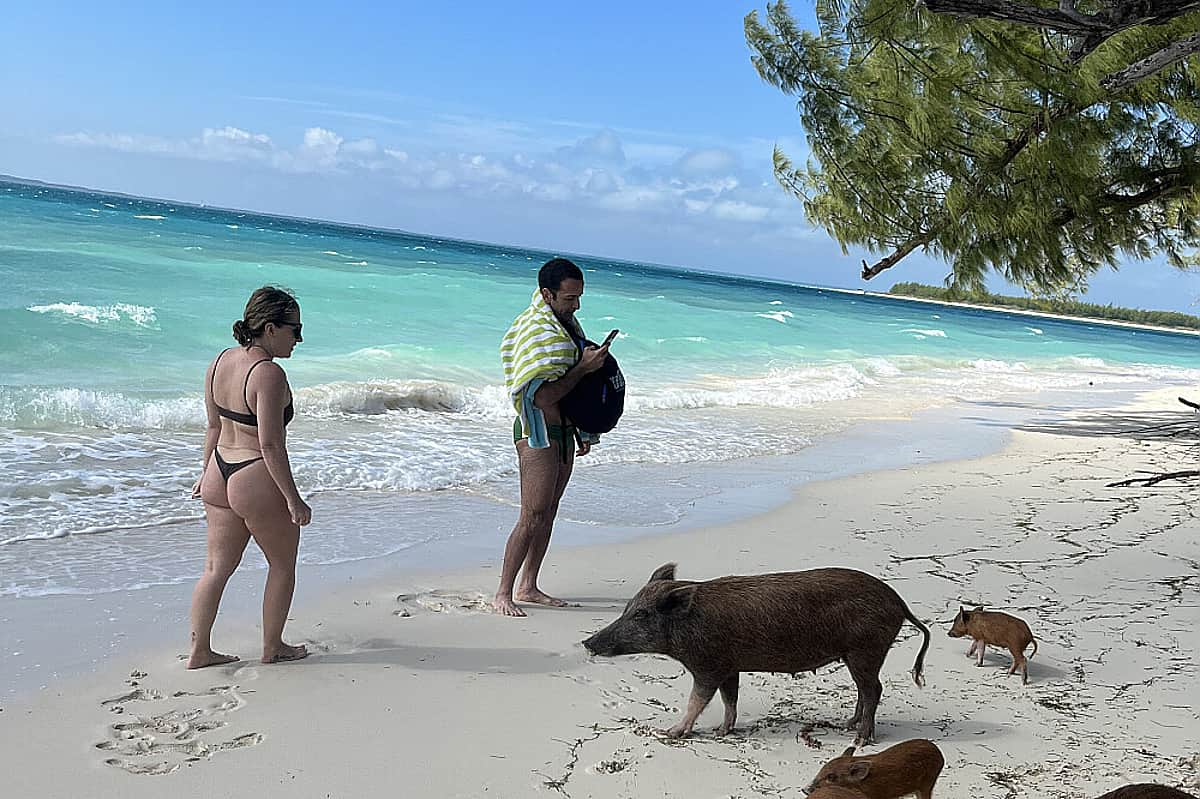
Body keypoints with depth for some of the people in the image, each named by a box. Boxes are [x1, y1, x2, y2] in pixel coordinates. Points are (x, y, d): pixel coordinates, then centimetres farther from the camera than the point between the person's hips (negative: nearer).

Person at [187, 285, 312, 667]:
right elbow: (271, 444, -23)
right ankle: (272, 647, 26)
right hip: (258, 482, -8)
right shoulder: (269, 374, -21)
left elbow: (214, 427, 14)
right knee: (282, 565, 14)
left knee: (216, 568, 16)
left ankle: (199, 651, 22)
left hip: (220, 476, 8)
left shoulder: (220, 362, 5)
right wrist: (293, 499, -18)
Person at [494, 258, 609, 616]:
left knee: (548, 513, 12)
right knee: (532, 517, -9)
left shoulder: (565, 322, 11)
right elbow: (542, 397, -26)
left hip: (564, 432, 9)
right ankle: (503, 593, 0)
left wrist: (583, 432, 22)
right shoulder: (537, 334, -20)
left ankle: (528, 586, 21)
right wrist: (584, 367, -23)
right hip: (538, 434, -9)